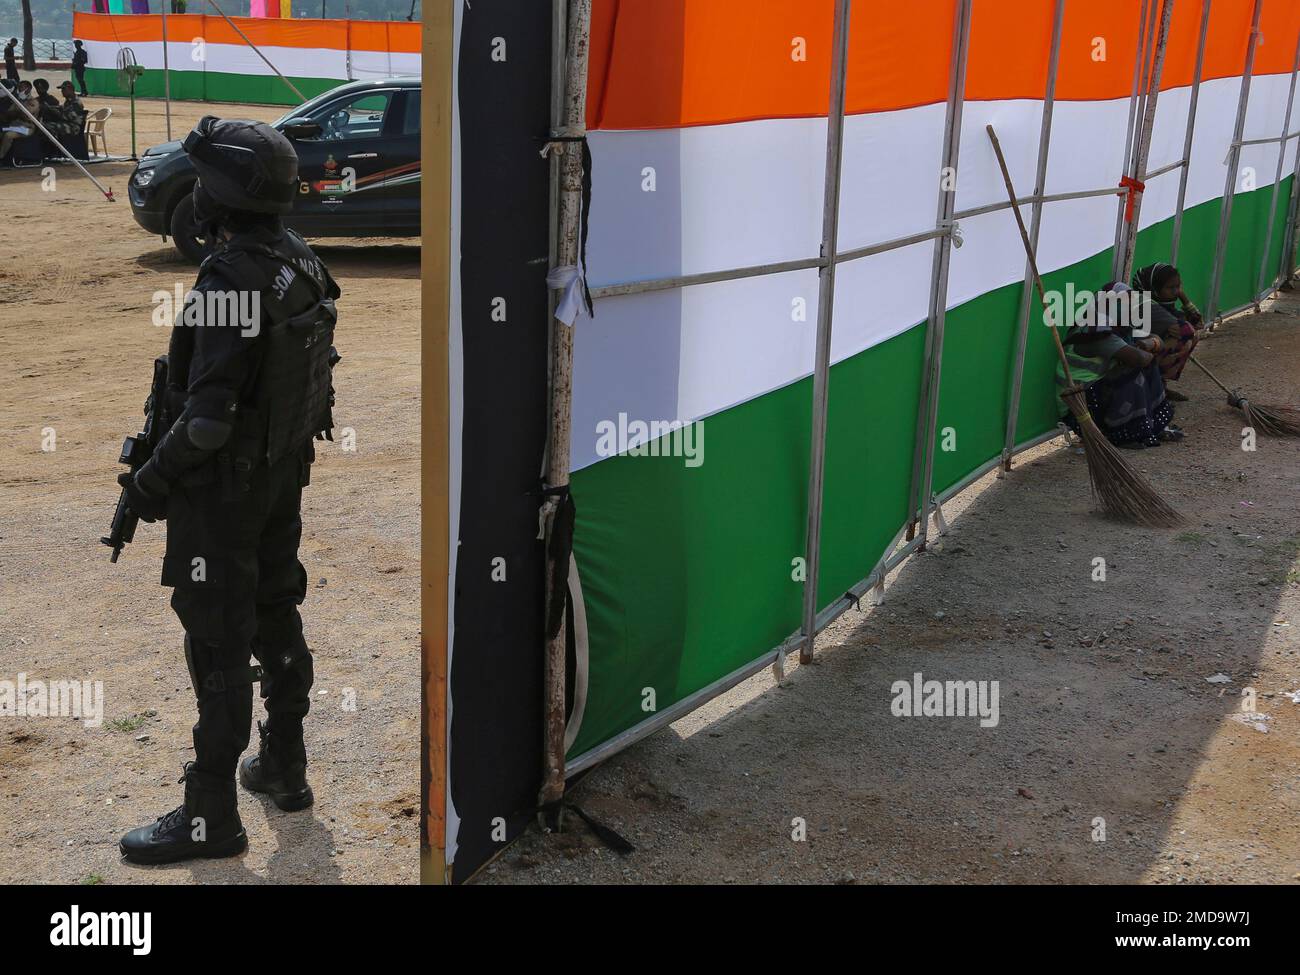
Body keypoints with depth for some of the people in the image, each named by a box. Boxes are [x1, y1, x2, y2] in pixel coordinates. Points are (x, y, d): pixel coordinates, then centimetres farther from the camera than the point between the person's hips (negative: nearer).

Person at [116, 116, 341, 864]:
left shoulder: (230, 282, -25)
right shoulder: (305, 266, 2)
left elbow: (208, 415, -27)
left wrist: (152, 479, -13)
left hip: (224, 486, -9)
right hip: (285, 471, 9)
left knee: (219, 644, 0)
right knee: (276, 616, 19)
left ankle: (211, 816, 10)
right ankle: (286, 768, 34)